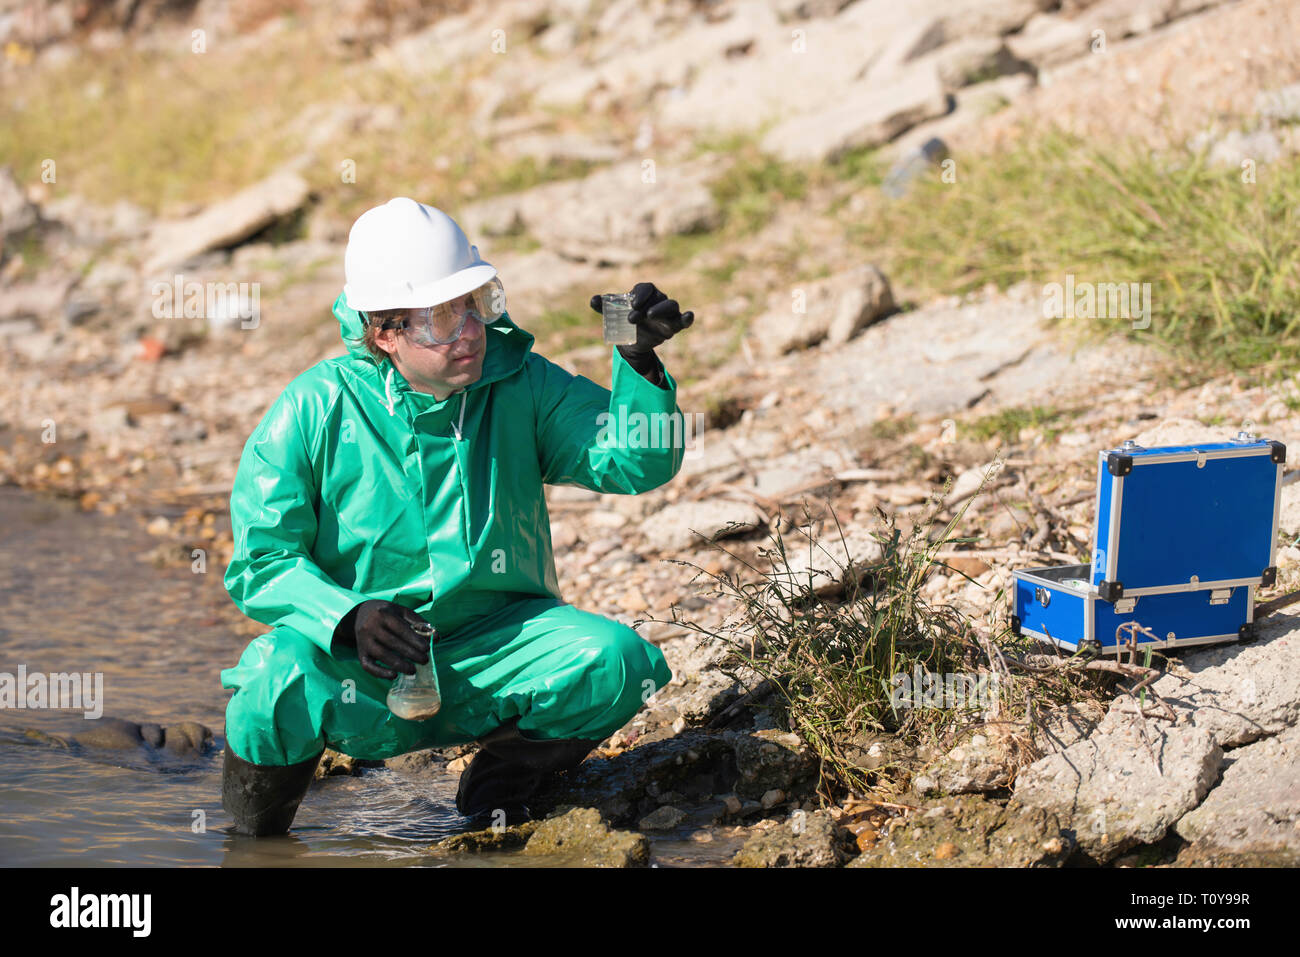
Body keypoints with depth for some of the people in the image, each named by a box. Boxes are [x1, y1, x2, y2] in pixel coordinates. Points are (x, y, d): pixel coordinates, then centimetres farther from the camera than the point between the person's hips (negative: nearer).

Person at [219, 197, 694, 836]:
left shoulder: (520, 383, -2)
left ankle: (505, 775, 7)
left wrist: (640, 363, -26)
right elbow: (261, 560, -8)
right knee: (281, 682, -34)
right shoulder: (315, 410, -9)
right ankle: (254, 839, -1)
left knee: (617, 662, -24)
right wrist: (349, 616, -26)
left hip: (494, 642, 2)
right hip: (359, 661, -2)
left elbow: (636, 461, -8)